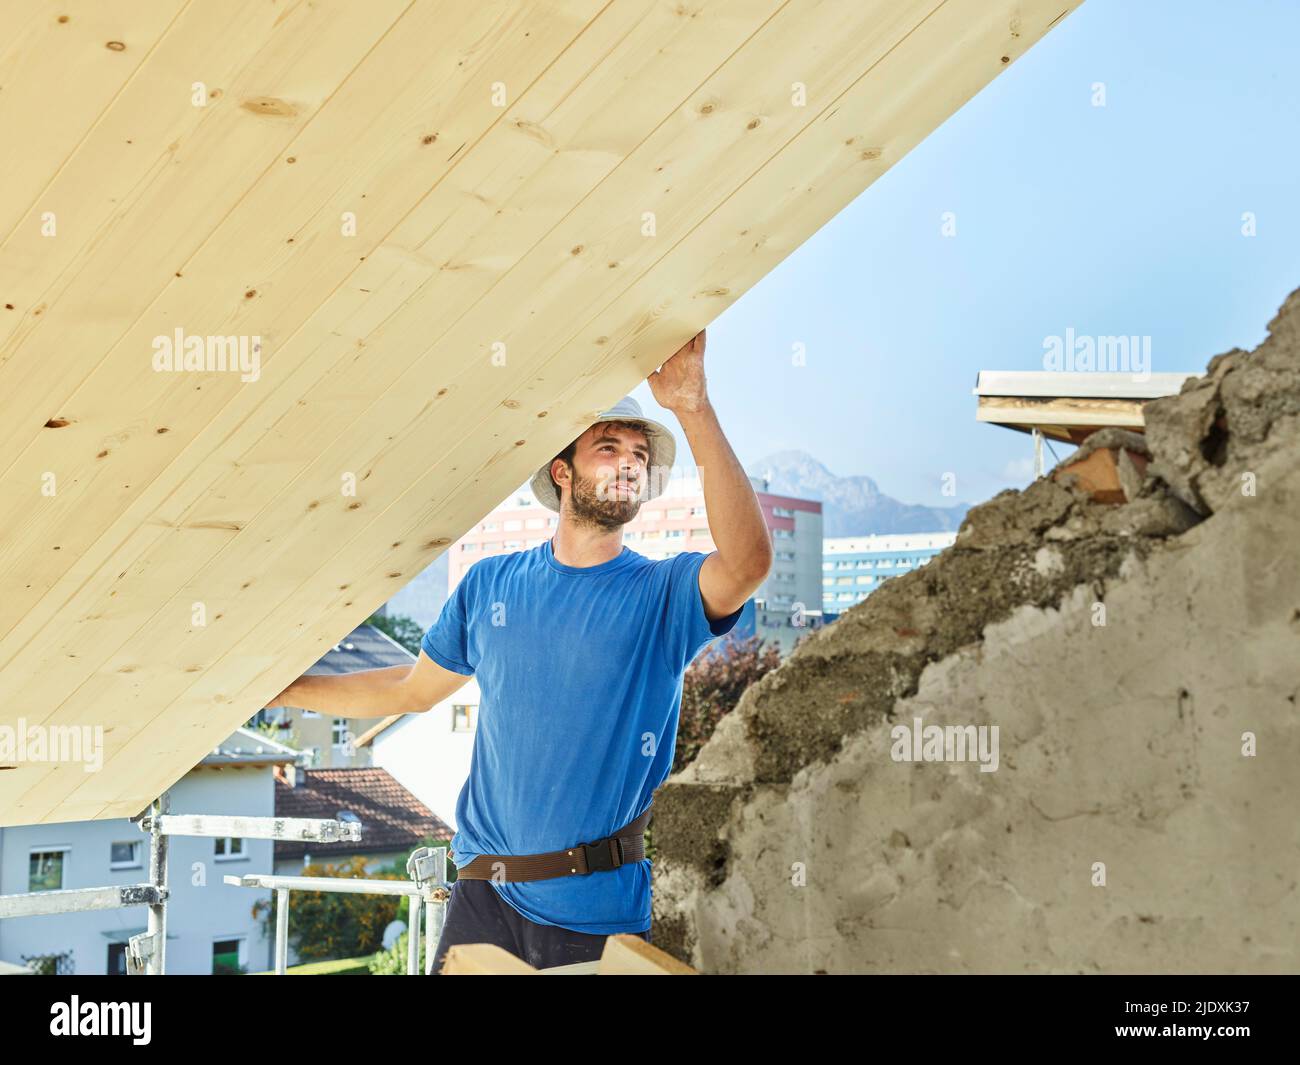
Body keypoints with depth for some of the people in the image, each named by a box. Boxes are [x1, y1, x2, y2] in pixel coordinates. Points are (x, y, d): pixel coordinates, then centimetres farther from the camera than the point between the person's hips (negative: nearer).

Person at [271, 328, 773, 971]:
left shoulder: (663, 594, -5)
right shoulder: (491, 584, 6)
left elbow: (747, 562, -27)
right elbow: (413, 689, 19)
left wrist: (693, 409, -32)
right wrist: (273, 690, 20)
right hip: (484, 895, 3)